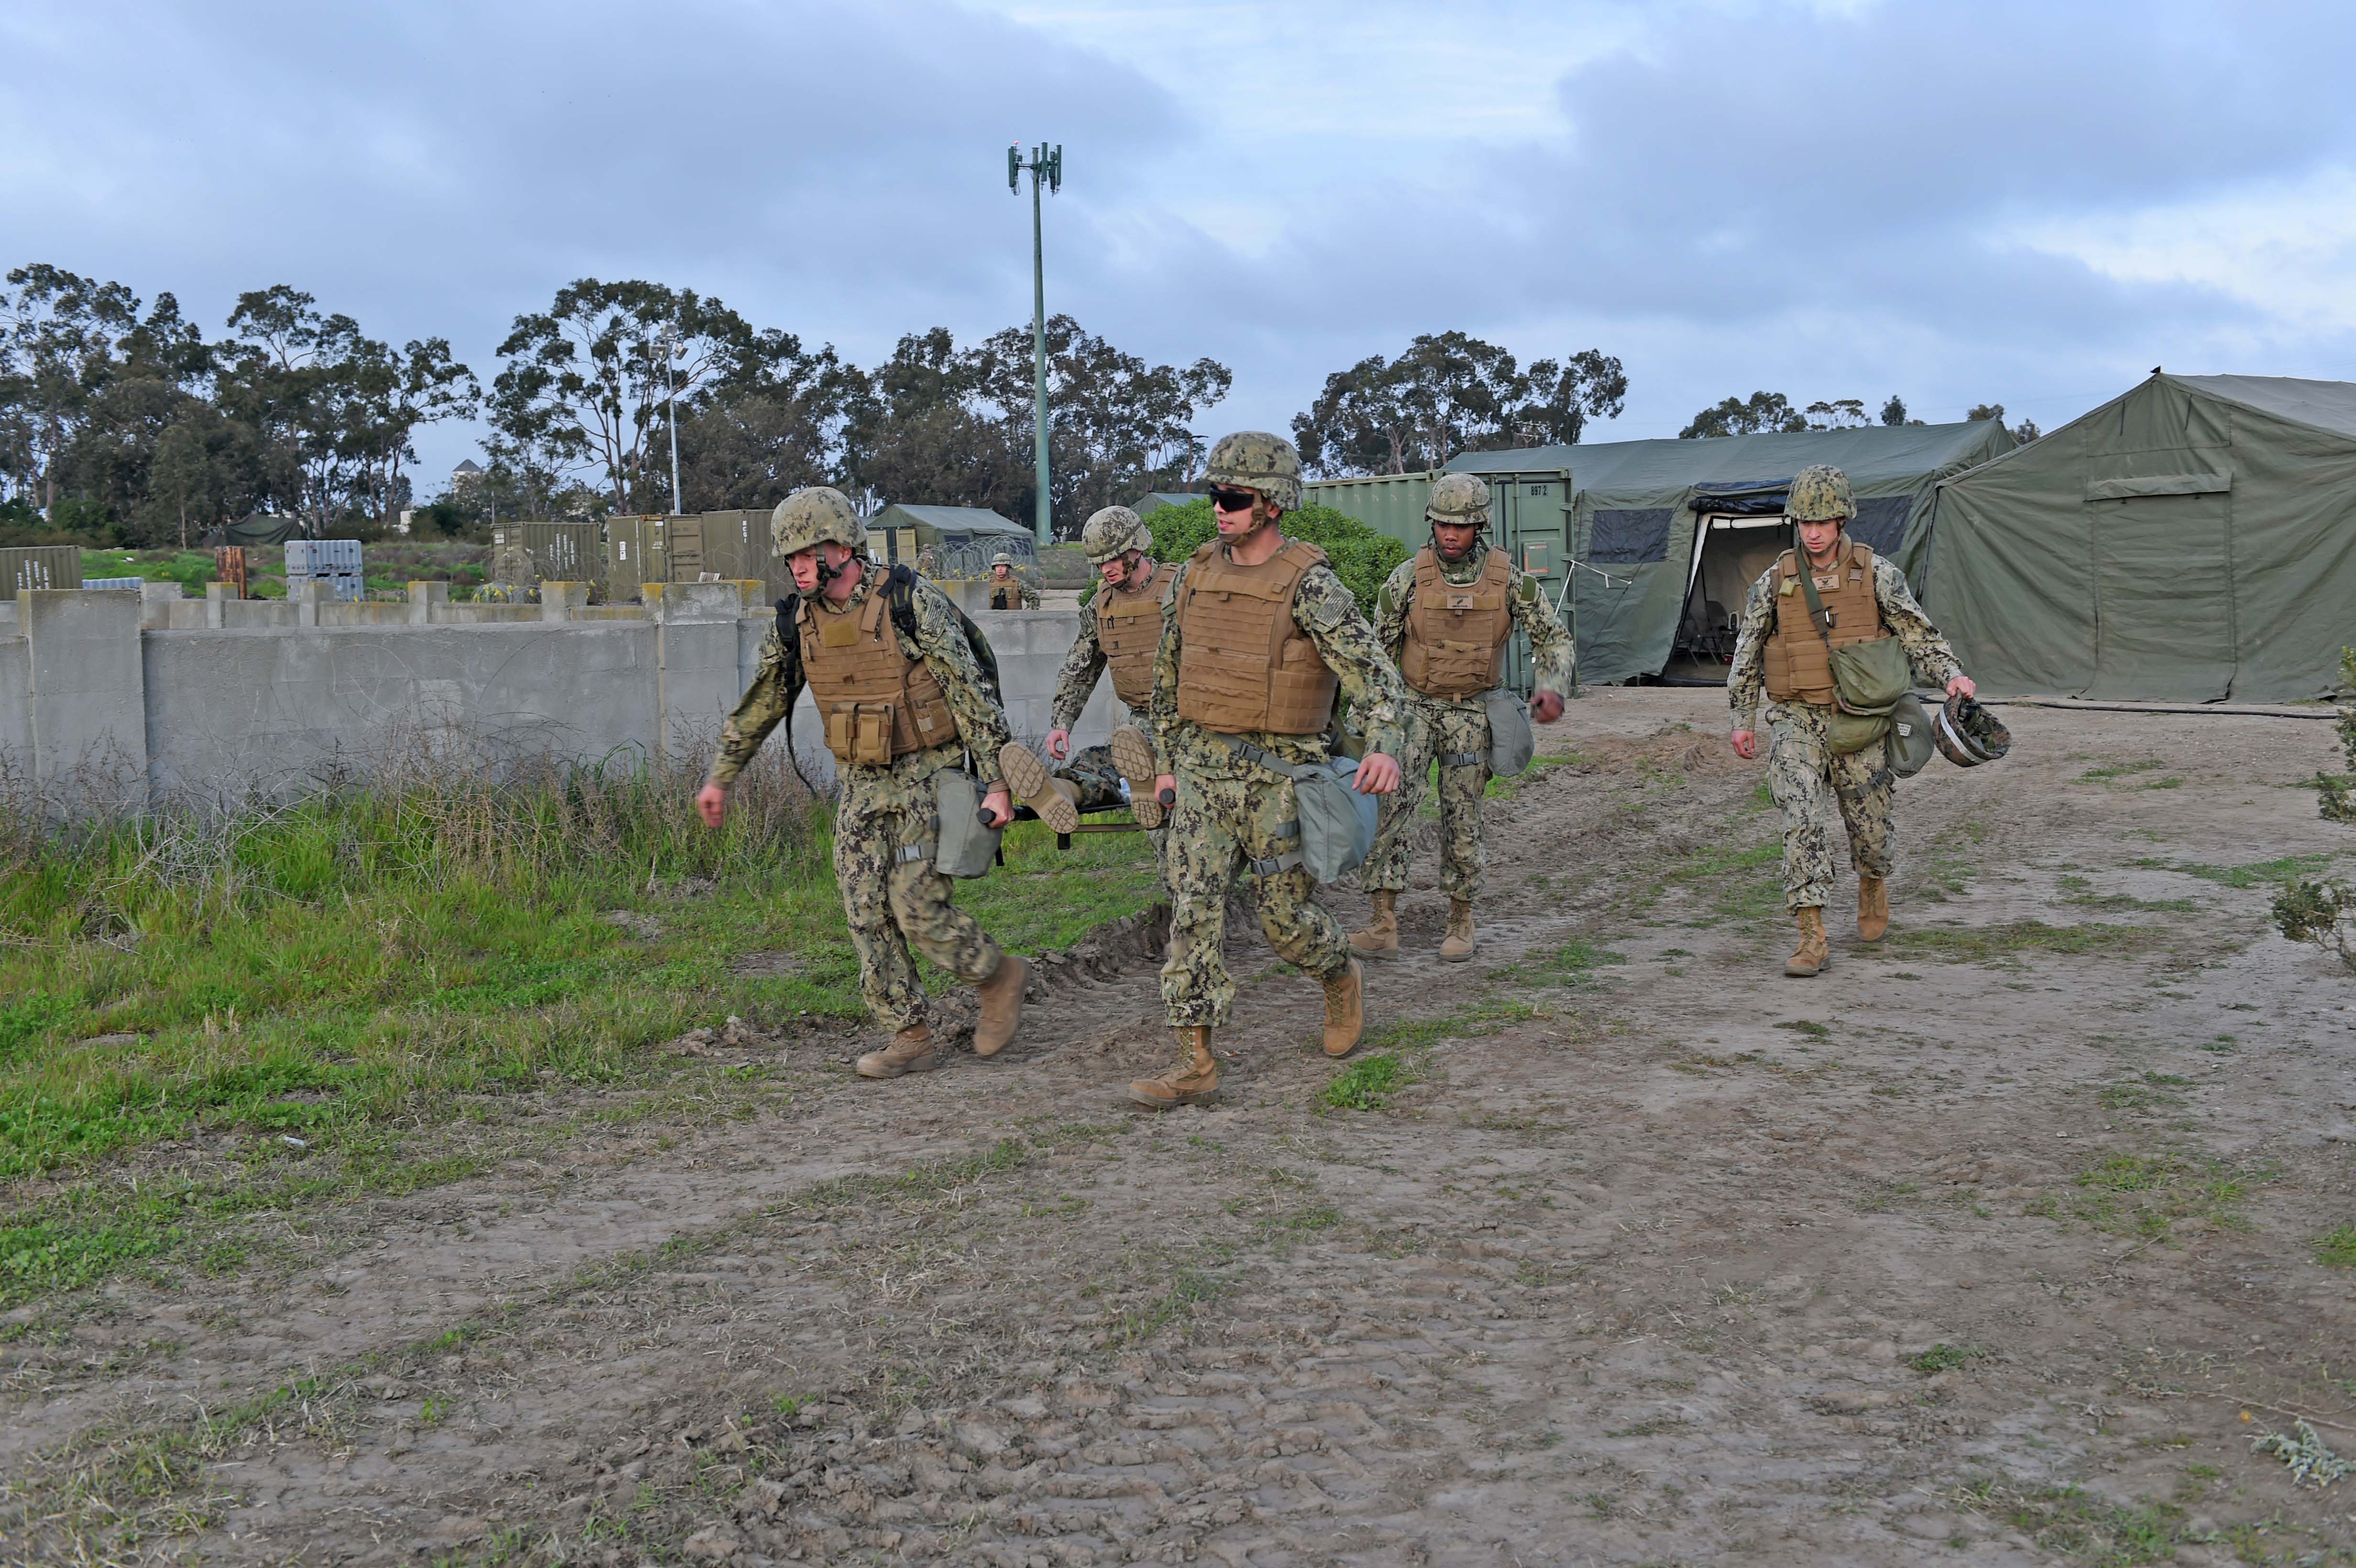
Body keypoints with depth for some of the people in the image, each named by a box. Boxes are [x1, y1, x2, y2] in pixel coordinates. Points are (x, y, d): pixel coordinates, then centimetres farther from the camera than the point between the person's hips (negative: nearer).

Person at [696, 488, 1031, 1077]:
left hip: (924, 775, -6)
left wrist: (996, 781, -17)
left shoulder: (911, 601, -15)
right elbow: (760, 704, 15)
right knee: (866, 913, 3)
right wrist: (720, 777, 20)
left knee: (916, 905, -11)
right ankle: (911, 1039, 12)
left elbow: (970, 690, -14)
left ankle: (999, 976, 15)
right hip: (859, 784, 6)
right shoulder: (799, 621, 2)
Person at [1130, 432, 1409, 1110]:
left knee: (1285, 919, 6)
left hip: (1276, 774, -5)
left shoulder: (1310, 584, -13)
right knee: (1193, 912, -2)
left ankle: (1342, 981, 38)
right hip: (1202, 770, 5)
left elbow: (1373, 672, -19)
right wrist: (1170, 761, 19)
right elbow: (1169, 674, 17)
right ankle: (1195, 1063, 1)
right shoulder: (1193, 576, 5)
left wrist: (1384, 747, -38)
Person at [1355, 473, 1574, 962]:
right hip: (1414, 705, -1)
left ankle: (1461, 921, 23)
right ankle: (1384, 924, -18)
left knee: (1462, 816, 5)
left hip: (1471, 713, 1)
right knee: (1392, 798, -17)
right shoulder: (1409, 576, -8)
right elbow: (1379, 647, 1)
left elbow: (1553, 635, 2)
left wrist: (1551, 686, -16)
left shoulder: (1507, 578, -6)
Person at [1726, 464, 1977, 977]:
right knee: (1803, 819, -14)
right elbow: (1747, 651, 11)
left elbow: (1918, 632, 2)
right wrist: (1743, 718, 11)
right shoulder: (1776, 581, 2)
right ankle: (1813, 937, -14)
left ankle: (1873, 884, 44)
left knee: (1869, 820, 8)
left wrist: (1950, 674, -15)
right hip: (1796, 720, 0)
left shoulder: (1876, 574, 0)